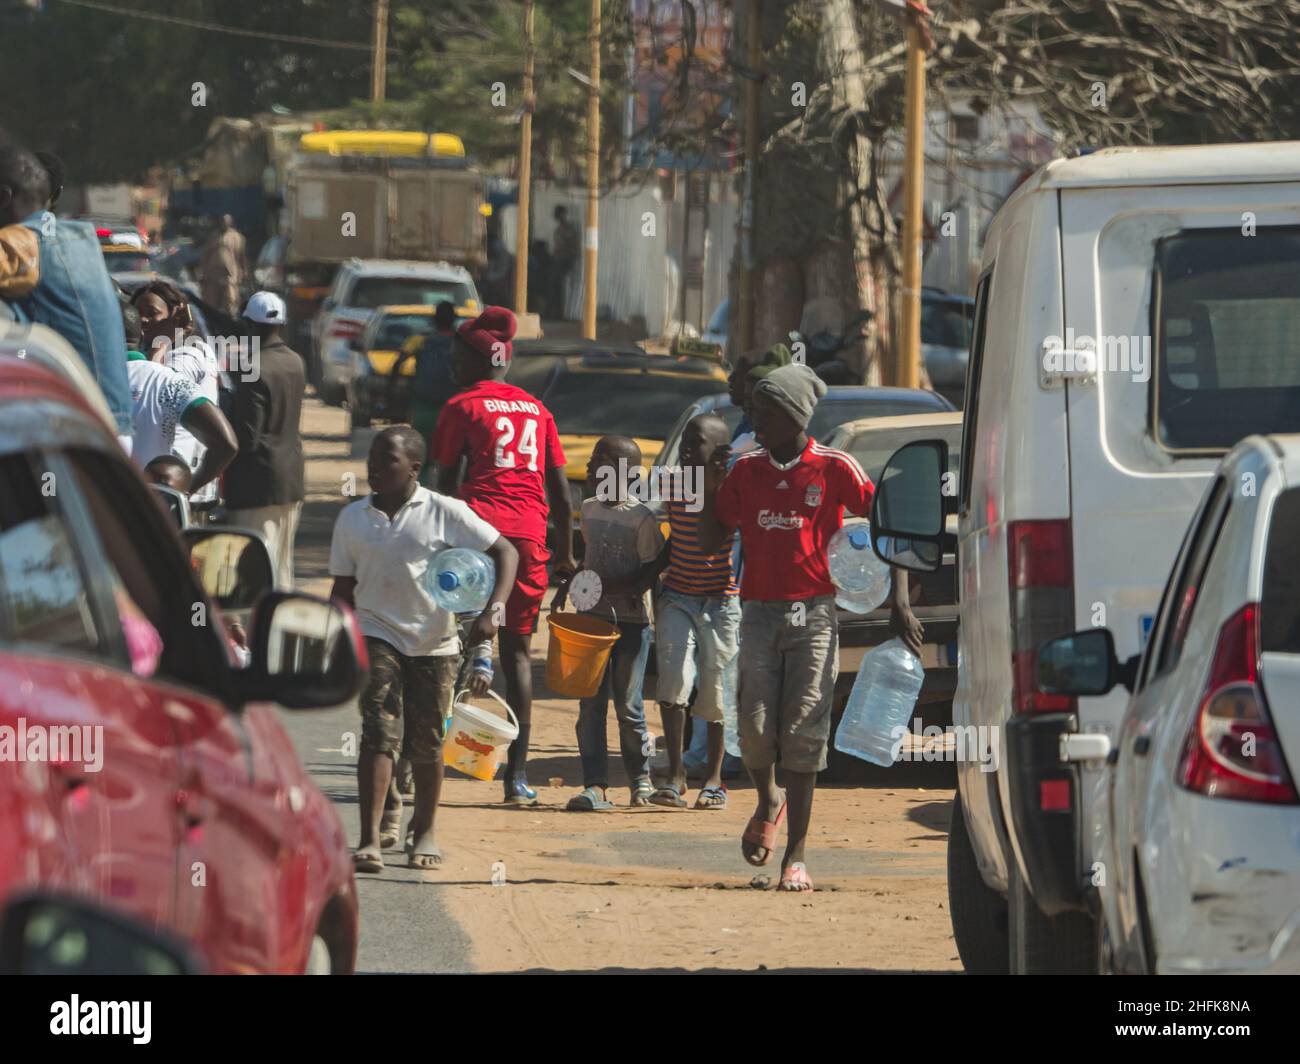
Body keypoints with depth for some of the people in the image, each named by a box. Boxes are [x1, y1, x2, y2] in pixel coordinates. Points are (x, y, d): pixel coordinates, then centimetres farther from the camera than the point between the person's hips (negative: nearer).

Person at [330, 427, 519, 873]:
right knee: (379, 734, -15)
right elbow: (343, 589, 9)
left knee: (427, 743, 9)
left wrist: (492, 611, -16)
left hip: (434, 641, 0)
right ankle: (369, 840, -20)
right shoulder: (353, 518, 2)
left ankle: (425, 832, 30)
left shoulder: (444, 513, -6)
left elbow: (505, 552, -4)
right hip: (376, 635, 0)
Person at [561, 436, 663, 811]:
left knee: (628, 705, 0)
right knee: (590, 704, -1)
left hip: (630, 620, -6)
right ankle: (595, 786, -2)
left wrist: (608, 587, -21)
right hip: (592, 618, 6)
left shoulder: (642, 518, -11)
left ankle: (640, 776, 20)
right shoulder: (589, 509, 11)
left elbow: (651, 570, -13)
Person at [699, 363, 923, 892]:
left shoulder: (833, 469, -2)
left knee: (803, 733, -5)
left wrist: (898, 601, -4)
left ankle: (796, 854, -1)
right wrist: (711, 489, -2)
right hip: (759, 611, 3)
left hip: (813, 613, -3)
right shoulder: (745, 470, 9)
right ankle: (768, 801, 27)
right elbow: (711, 540, 14)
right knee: (755, 728, -6)